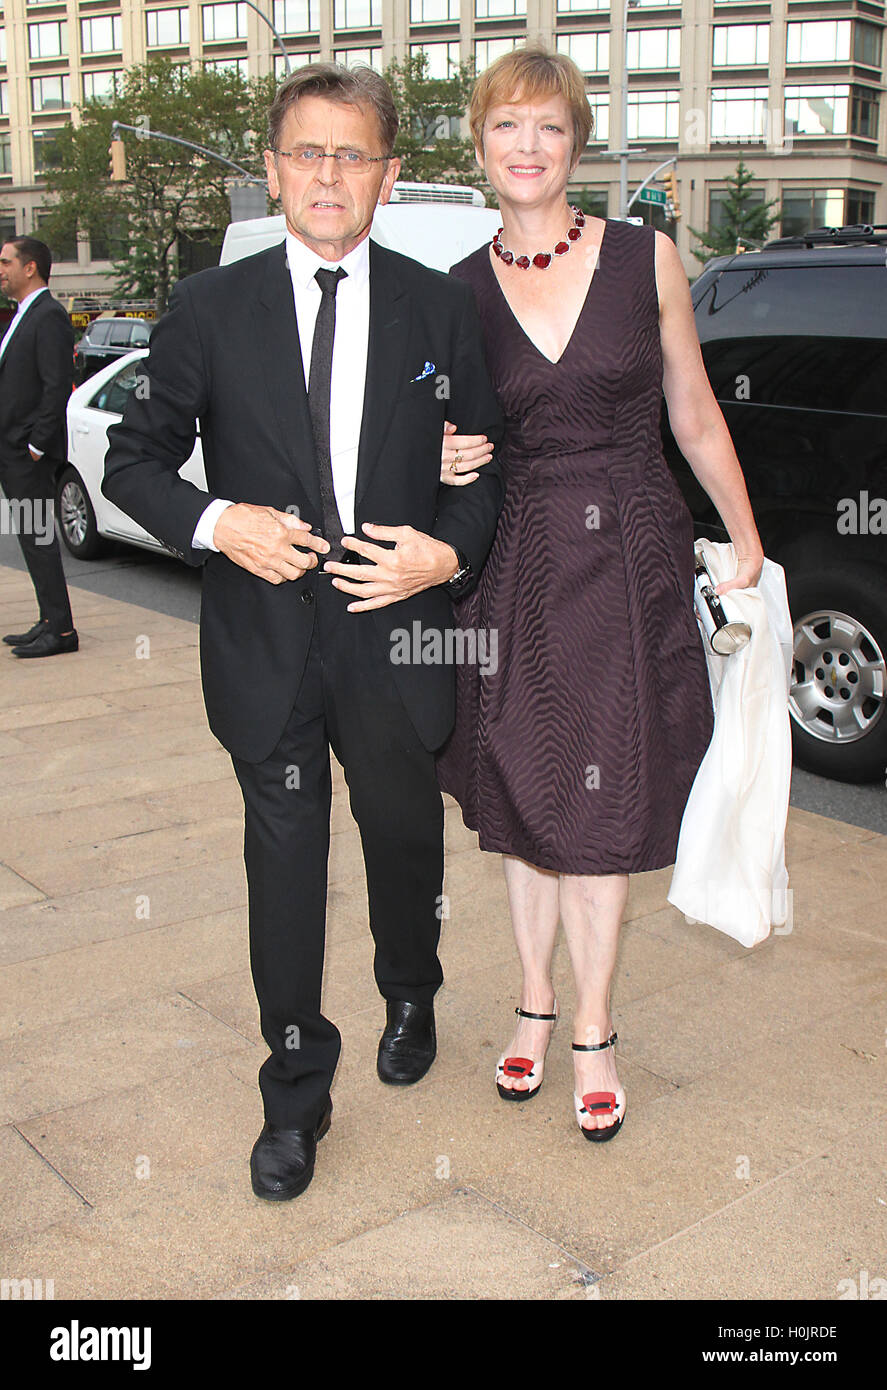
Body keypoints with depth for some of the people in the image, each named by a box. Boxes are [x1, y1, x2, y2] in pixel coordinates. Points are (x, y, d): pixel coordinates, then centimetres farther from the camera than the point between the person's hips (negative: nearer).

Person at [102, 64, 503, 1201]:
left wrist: (449, 552, -11)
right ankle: (296, 1093, 25)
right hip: (266, 647, -1)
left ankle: (410, 998, 50)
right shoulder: (208, 309, -1)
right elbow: (135, 459, 3)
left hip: (397, 638, 2)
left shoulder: (440, 308, 2)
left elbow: (486, 461, 7)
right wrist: (214, 524, -15)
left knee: (406, 839, 20)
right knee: (285, 862, 7)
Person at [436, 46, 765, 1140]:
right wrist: (444, 465, -11)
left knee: (602, 807, 5)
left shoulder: (646, 258, 0)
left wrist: (747, 545, 10)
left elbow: (693, 415, 7)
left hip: (632, 566, -1)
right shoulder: (458, 294, 3)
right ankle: (536, 1003, 31)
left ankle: (592, 1029, 22)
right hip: (515, 569, 1)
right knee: (524, 800, 10)